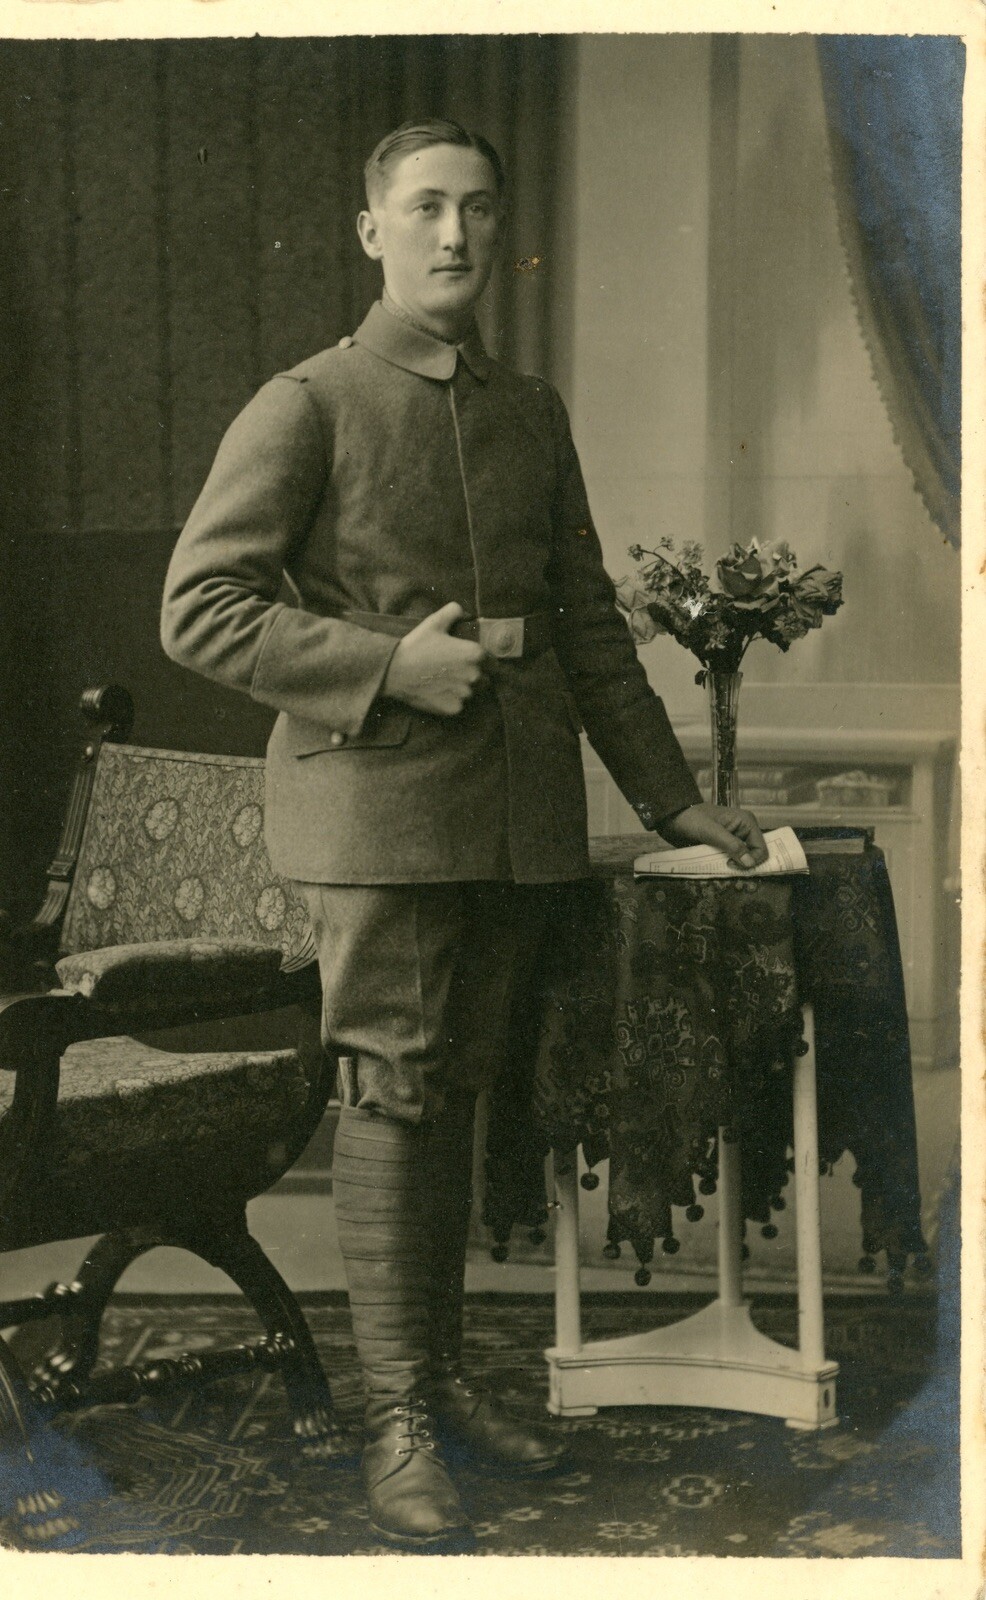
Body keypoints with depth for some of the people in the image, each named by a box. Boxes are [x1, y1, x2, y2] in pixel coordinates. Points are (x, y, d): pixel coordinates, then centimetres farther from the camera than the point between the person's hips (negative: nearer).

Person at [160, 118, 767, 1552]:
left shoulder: (534, 415, 15)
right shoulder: (308, 406, -2)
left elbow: (590, 622, 19)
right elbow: (200, 608, -7)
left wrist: (668, 794, 17)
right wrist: (390, 664, -15)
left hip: (520, 813, 5)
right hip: (377, 804, -5)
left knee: (459, 1094, 11)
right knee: (393, 1097, -3)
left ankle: (447, 1379, 23)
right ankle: (398, 1423, 6)